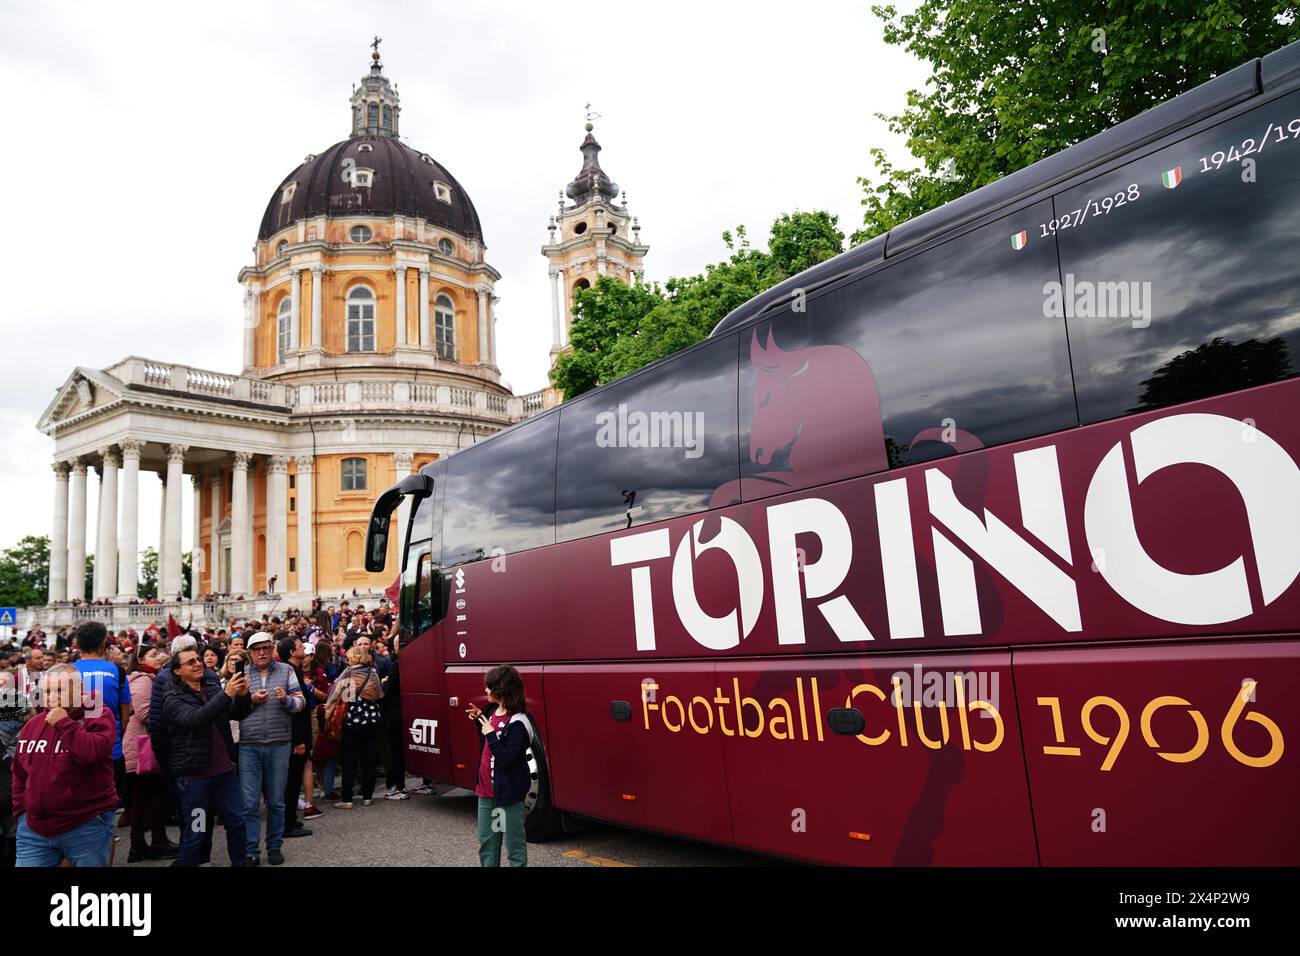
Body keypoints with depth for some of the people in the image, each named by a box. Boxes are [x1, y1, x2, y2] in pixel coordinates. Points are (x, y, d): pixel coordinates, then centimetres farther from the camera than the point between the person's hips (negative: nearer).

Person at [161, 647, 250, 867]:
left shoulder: (212, 687, 9)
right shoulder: (173, 699, -8)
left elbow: (237, 713, 8)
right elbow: (194, 719, -26)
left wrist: (242, 695, -13)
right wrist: (226, 694, -34)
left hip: (224, 769, 5)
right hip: (194, 775, -5)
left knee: (237, 822, 13)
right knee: (195, 832, 5)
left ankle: (241, 862, 28)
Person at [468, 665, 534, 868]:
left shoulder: (516, 723, -19)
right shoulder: (495, 713, 7)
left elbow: (507, 759, -24)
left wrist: (490, 734, -21)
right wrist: (479, 720, 9)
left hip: (508, 793, -9)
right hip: (486, 790, 9)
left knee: (514, 845, 2)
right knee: (486, 843, 17)